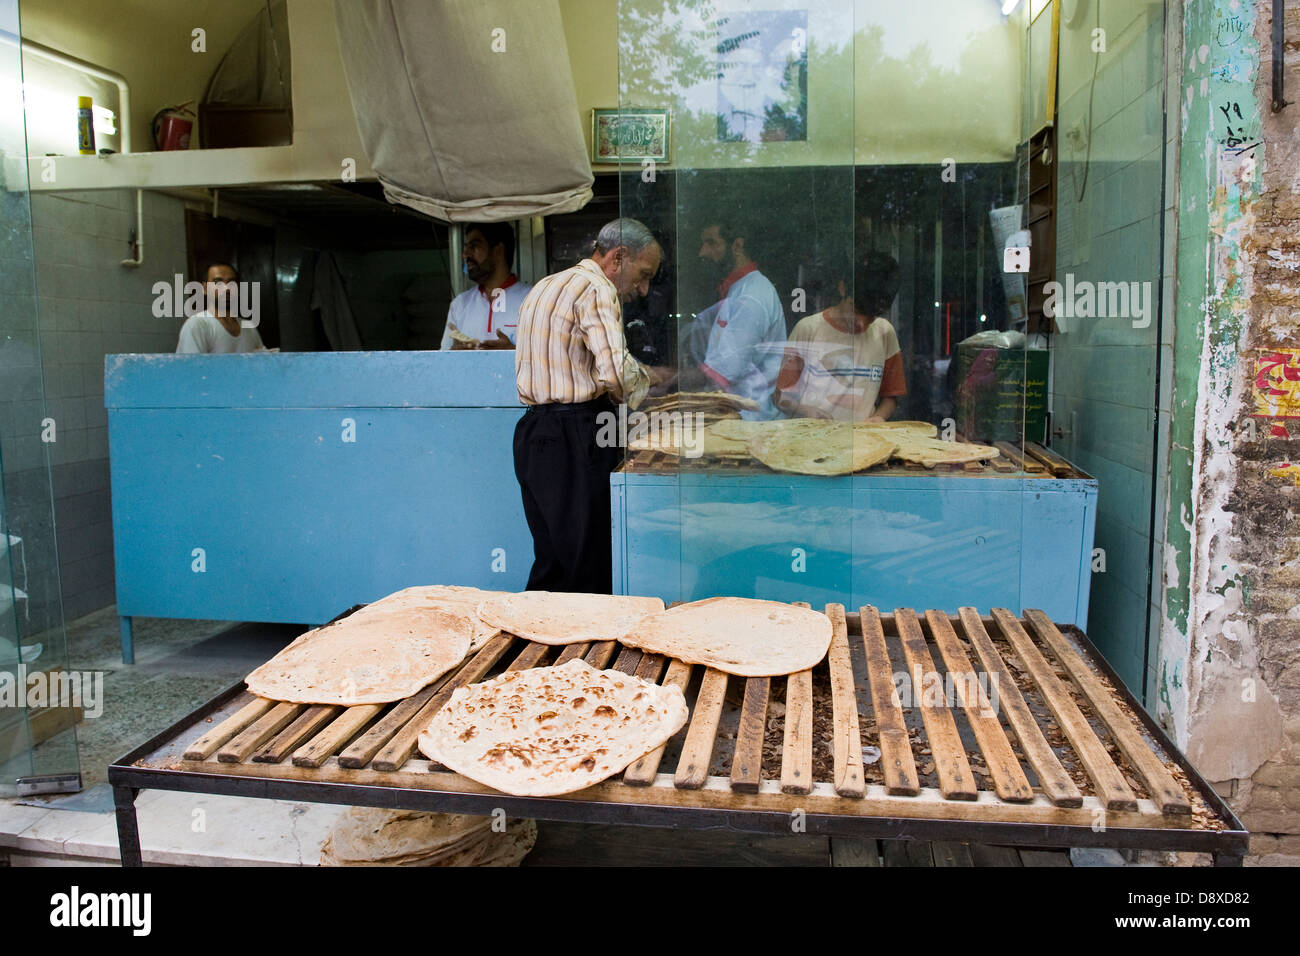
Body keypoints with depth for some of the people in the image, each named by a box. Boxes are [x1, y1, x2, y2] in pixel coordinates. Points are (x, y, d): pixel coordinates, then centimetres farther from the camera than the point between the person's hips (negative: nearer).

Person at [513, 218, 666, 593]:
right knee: (588, 567, -4)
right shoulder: (596, 289, -9)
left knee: (551, 562, 12)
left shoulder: (546, 287, 22)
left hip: (533, 432, 9)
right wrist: (647, 376, -1)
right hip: (575, 439, -9)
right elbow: (616, 372, -21)